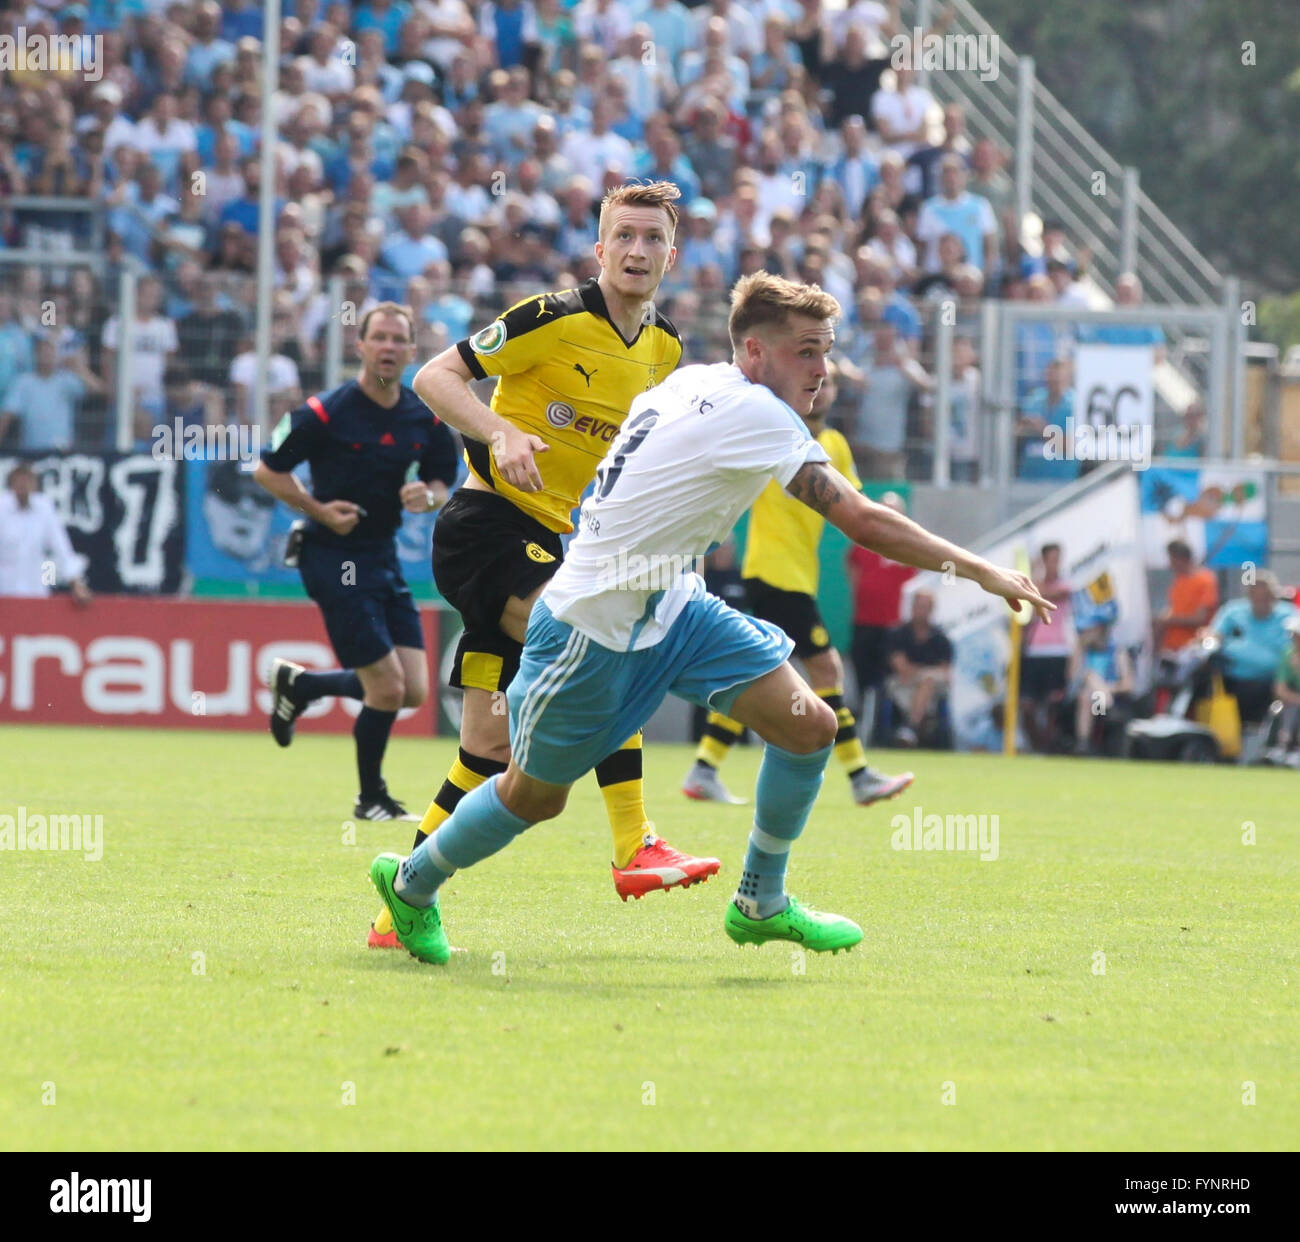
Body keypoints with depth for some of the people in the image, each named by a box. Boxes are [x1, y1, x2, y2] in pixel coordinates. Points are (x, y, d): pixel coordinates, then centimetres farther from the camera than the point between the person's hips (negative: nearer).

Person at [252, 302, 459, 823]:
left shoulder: (425, 418, 3)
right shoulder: (325, 413, -13)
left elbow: (443, 481, 16)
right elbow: (267, 469, -5)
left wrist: (428, 496, -8)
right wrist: (319, 510, -15)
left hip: (384, 557, 7)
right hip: (335, 558, -7)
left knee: (413, 691, 4)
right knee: (387, 687, -10)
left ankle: (299, 684, 27)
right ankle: (371, 799, 13)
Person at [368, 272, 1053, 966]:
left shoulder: (693, 384, 1)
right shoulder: (757, 415, -25)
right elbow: (863, 523, -30)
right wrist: (980, 571, -26)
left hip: (670, 604, 9)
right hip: (592, 624, -9)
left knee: (810, 726, -5)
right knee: (535, 797, 9)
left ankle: (760, 904, 10)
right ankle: (412, 881, 34)